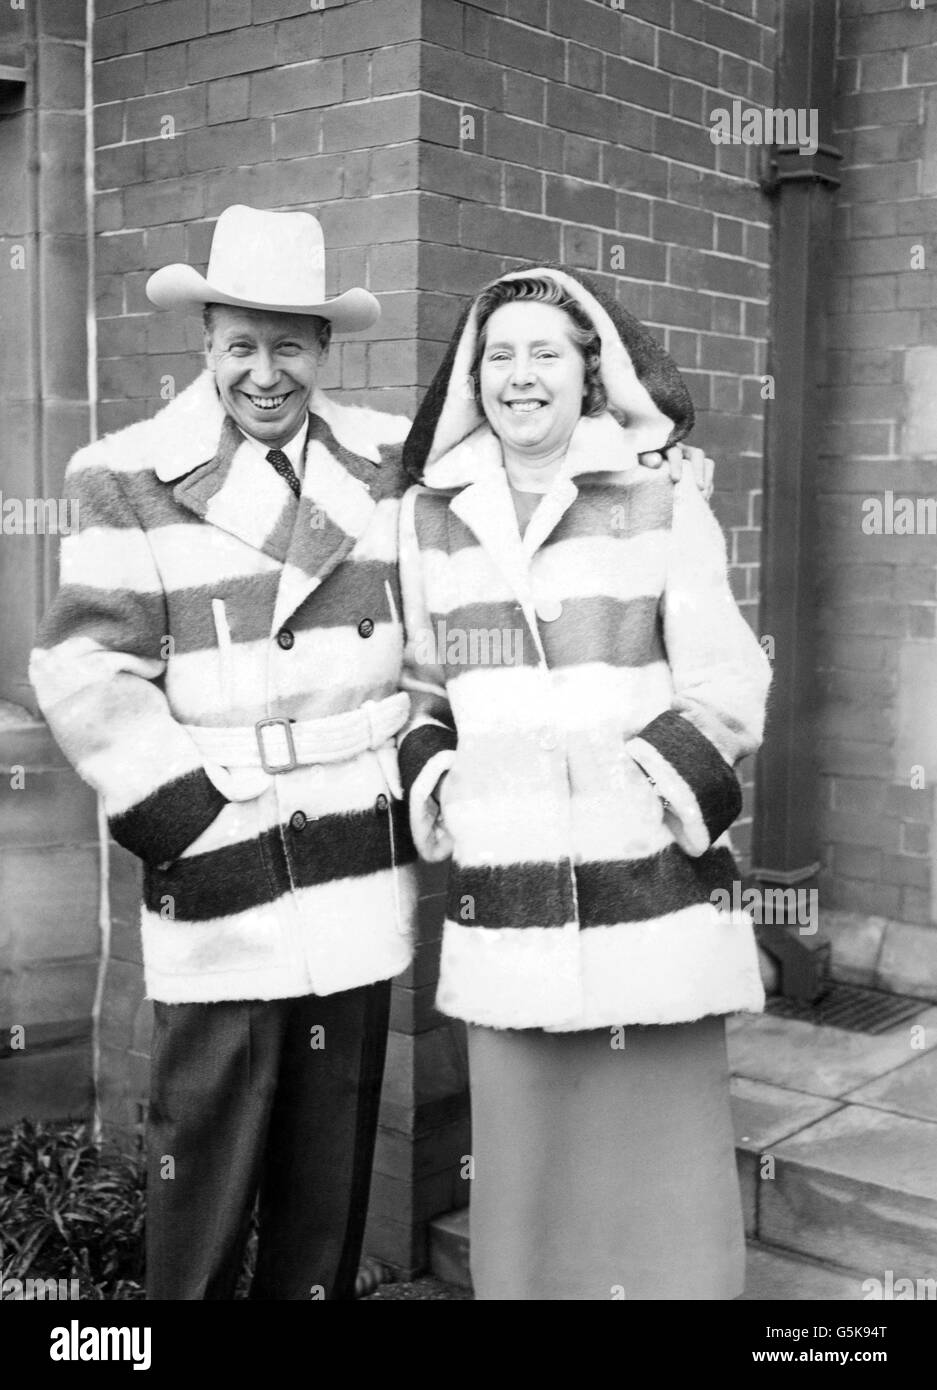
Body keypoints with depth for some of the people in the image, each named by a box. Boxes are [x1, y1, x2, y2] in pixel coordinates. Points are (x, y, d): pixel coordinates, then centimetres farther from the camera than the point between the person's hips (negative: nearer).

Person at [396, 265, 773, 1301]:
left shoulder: (663, 508, -1)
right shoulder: (429, 517, 9)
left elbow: (726, 687, 0)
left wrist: (665, 783, -12)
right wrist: (428, 779, 6)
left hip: (652, 889, -2)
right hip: (500, 906, 3)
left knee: (661, 1150, 5)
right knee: (517, 1156, 13)